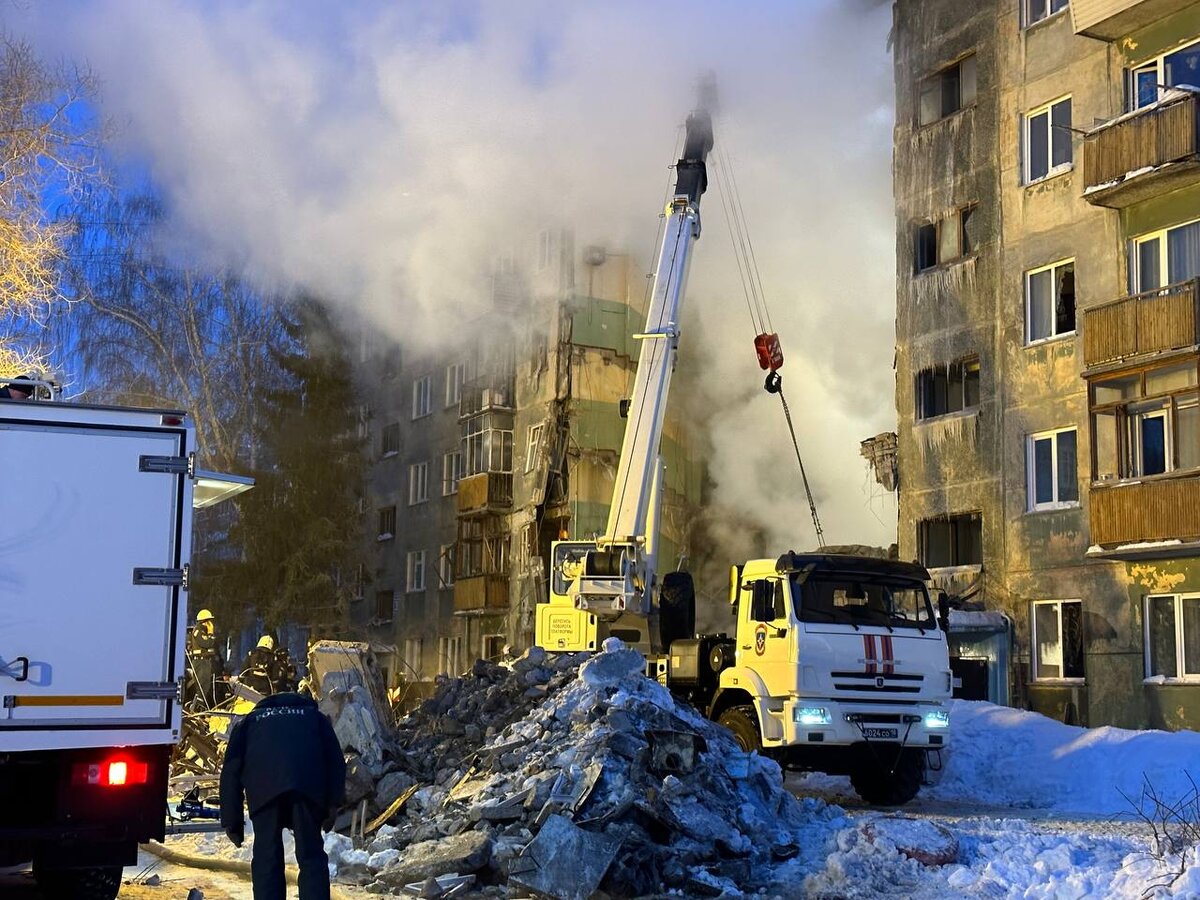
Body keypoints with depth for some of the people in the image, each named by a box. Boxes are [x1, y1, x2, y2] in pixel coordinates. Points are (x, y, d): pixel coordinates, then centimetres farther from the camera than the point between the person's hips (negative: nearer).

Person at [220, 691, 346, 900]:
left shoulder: (249, 721, 35)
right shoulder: (314, 716, 36)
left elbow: (231, 771, 23)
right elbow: (336, 759, 20)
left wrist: (231, 822, 22)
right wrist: (333, 802, 16)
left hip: (264, 786, 0)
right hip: (307, 785, 0)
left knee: (266, 858, 7)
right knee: (311, 856, 7)